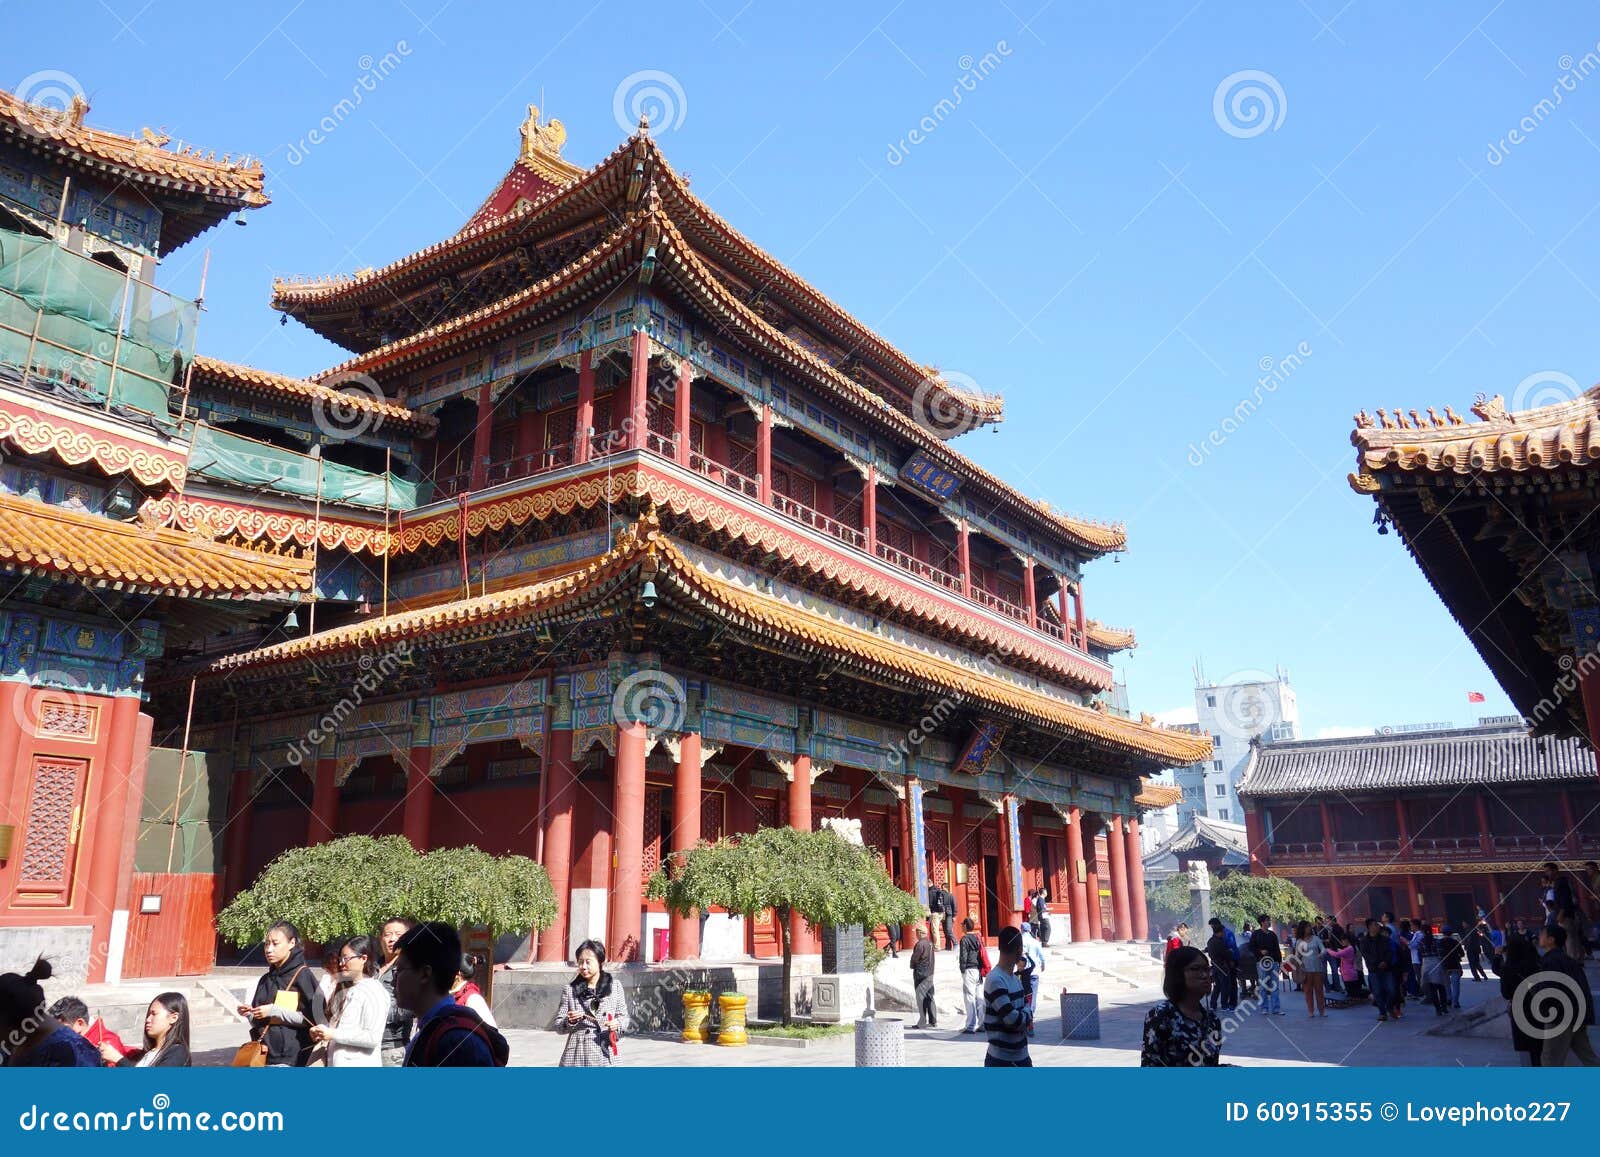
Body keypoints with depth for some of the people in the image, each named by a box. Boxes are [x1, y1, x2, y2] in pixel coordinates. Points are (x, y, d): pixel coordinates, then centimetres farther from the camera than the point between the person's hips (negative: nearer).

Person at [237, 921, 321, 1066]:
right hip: (262, 1055, 7)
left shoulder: (302, 975, -5)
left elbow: (312, 1018, -11)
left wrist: (274, 1011, -14)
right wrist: (250, 1014, 1)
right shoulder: (266, 979, 15)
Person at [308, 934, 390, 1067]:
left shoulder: (375, 992, -12)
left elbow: (373, 1038, -18)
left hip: (360, 1066, -9)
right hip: (336, 1064, 9)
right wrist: (322, 1032, 4)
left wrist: (334, 1035, -18)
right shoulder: (347, 990, 15)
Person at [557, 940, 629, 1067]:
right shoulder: (569, 990, 5)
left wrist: (617, 1023, -10)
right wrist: (569, 1021, -14)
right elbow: (558, 1026, 7)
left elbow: (624, 1017, 12)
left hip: (605, 1057, 0)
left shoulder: (615, 987, 6)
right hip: (576, 1058, 0)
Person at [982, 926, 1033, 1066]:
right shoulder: (995, 980, -21)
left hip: (1021, 1057, 9)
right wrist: (1027, 1012, -5)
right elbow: (1012, 1019, -24)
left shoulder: (1015, 977, 8)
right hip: (1002, 1061, -9)